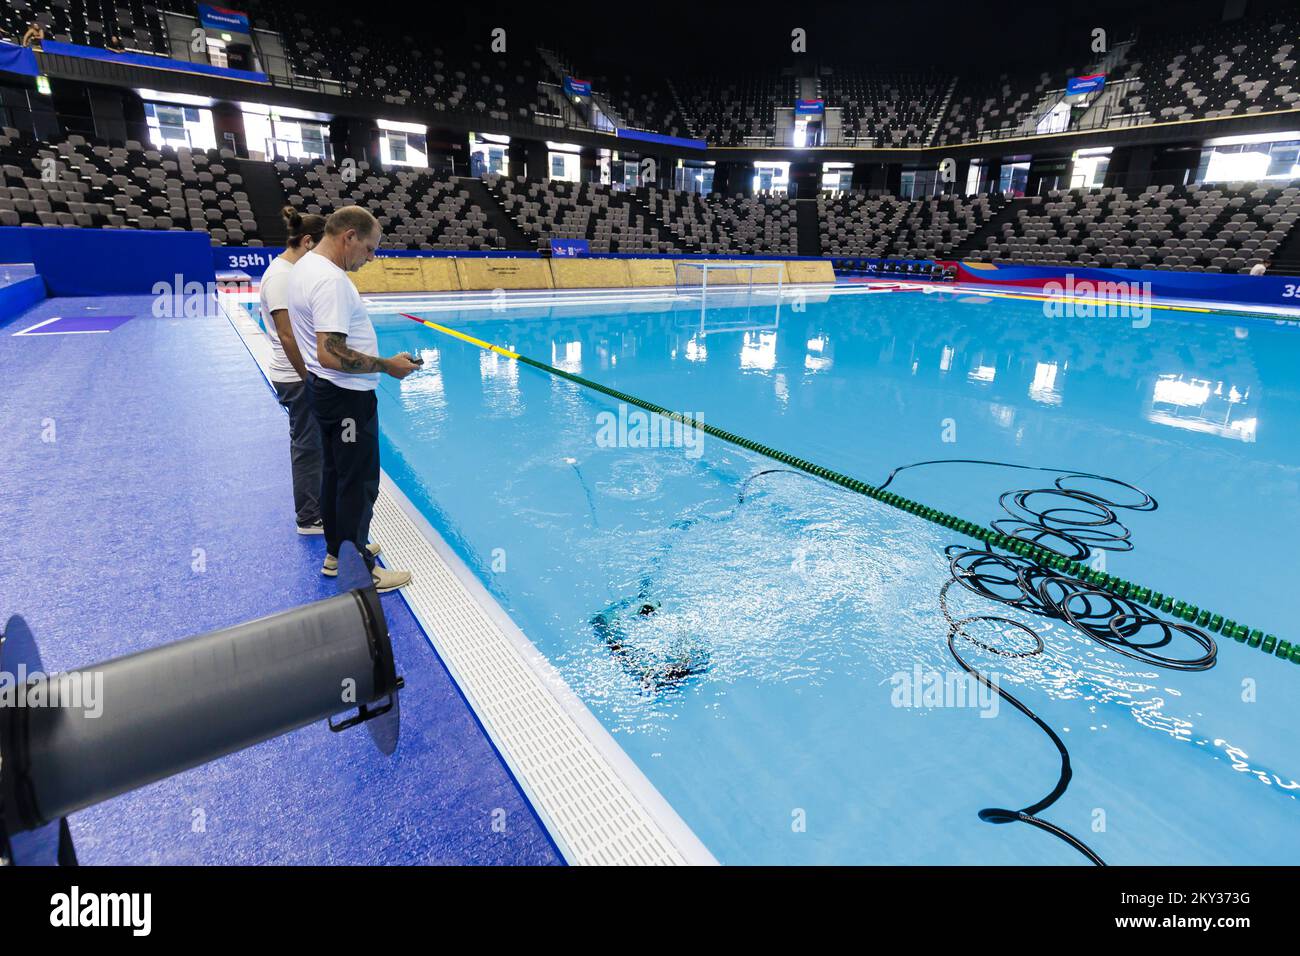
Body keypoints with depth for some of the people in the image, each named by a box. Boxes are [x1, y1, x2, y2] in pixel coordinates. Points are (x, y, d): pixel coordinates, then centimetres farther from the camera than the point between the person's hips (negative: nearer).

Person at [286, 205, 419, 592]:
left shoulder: (305, 265, 9)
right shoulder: (331, 280, -23)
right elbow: (331, 355, -30)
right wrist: (387, 365, -21)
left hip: (324, 388, 11)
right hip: (347, 396, -11)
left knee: (335, 473, 19)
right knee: (359, 483, 0)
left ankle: (337, 553, 33)